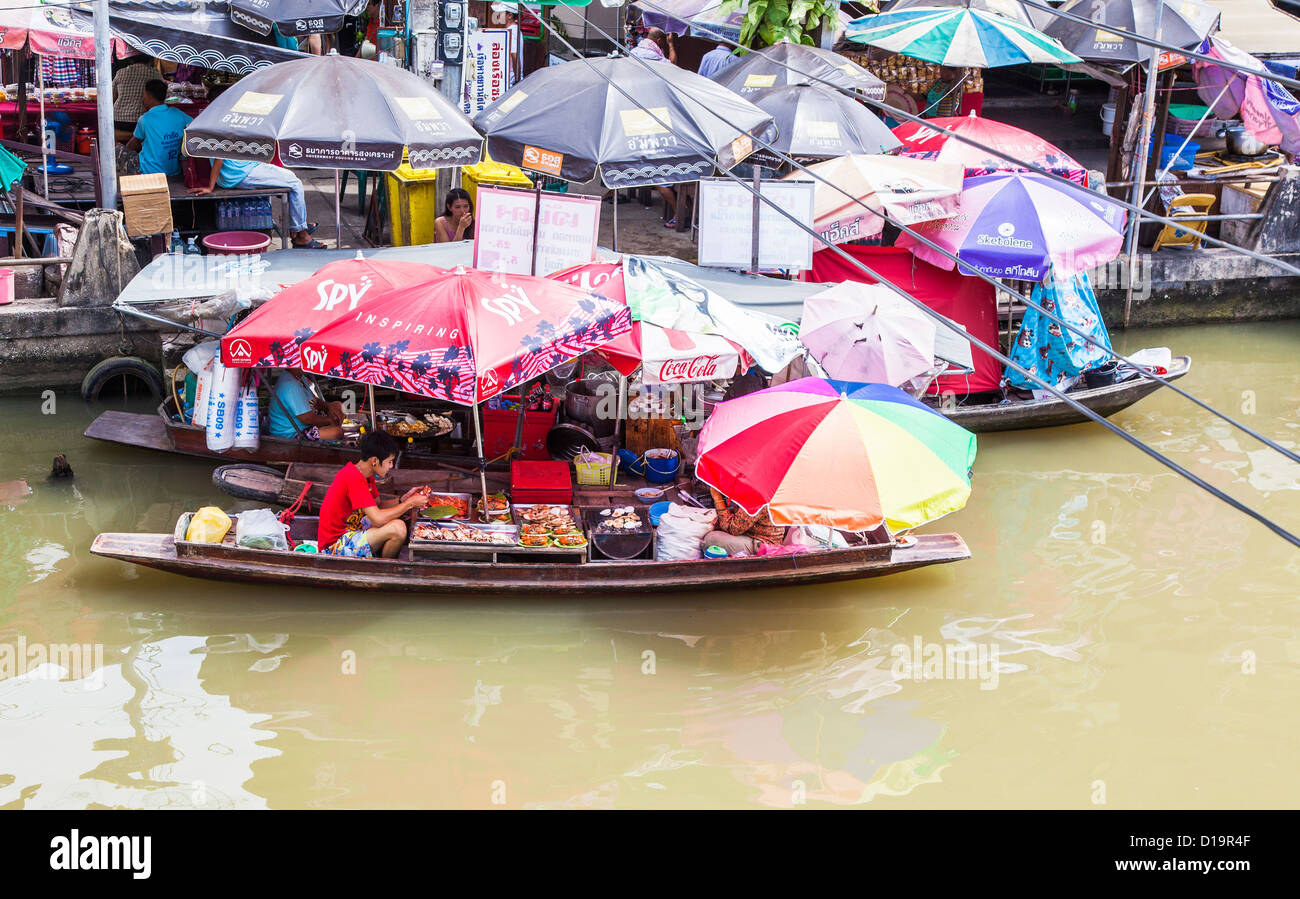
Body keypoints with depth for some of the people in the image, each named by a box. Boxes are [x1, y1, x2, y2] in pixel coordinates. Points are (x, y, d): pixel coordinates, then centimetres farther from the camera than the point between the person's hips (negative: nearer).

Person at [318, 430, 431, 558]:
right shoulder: (354, 479, -24)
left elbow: (378, 505, 16)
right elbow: (378, 518, -28)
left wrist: (404, 499, 0)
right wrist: (410, 503, -17)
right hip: (335, 546, -11)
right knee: (398, 528, -23)